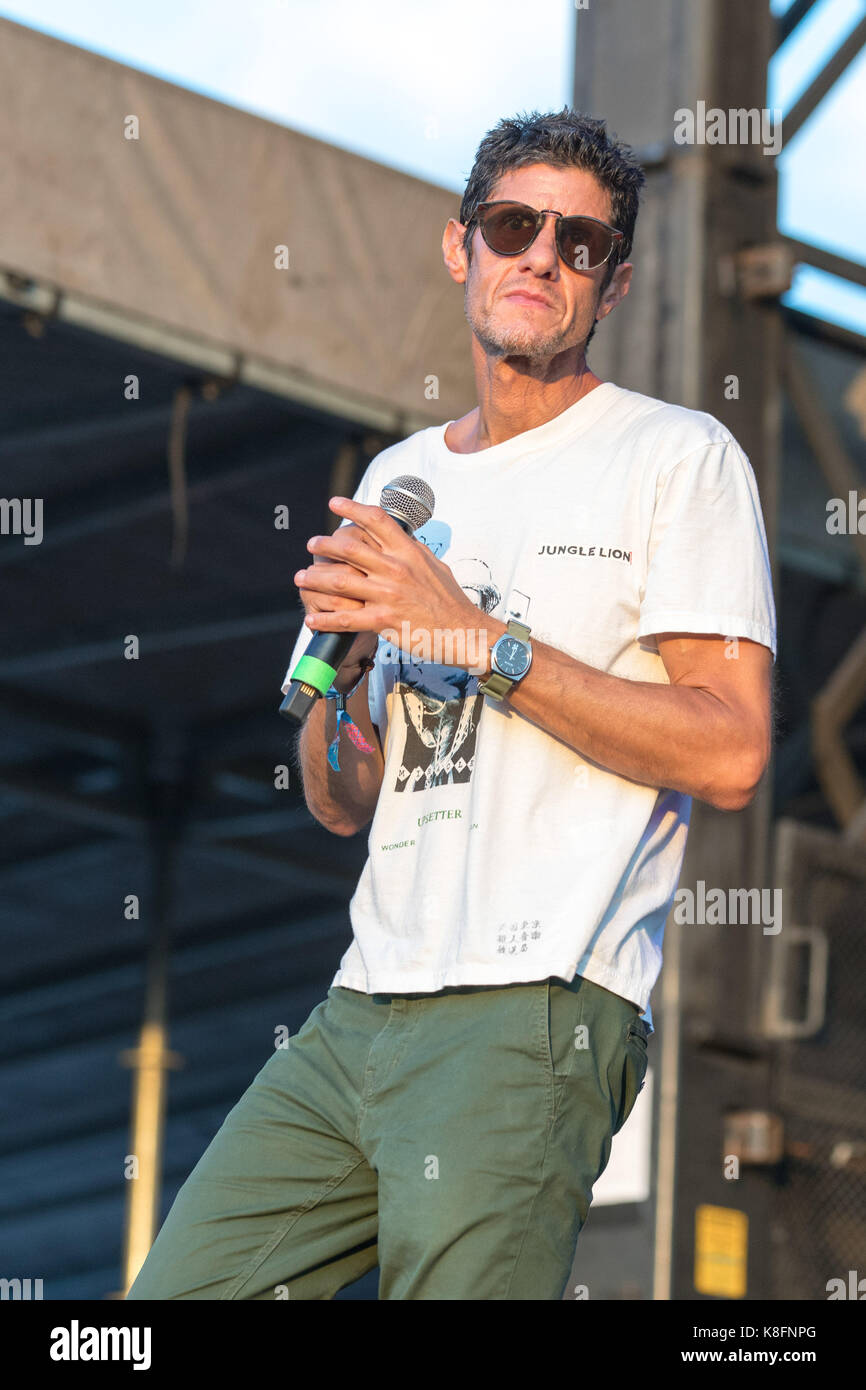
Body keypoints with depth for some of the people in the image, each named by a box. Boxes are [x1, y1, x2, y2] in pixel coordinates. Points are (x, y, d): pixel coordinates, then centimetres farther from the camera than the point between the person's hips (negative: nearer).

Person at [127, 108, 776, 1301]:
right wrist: (343, 654, 0)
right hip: (360, 1012, 6)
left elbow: (730, 756, -9)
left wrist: (476, 635, -11)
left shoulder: (677, 456, 2)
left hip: (535, 1015, -6)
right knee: (174, 1299, 0)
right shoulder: (397, 480, 21)